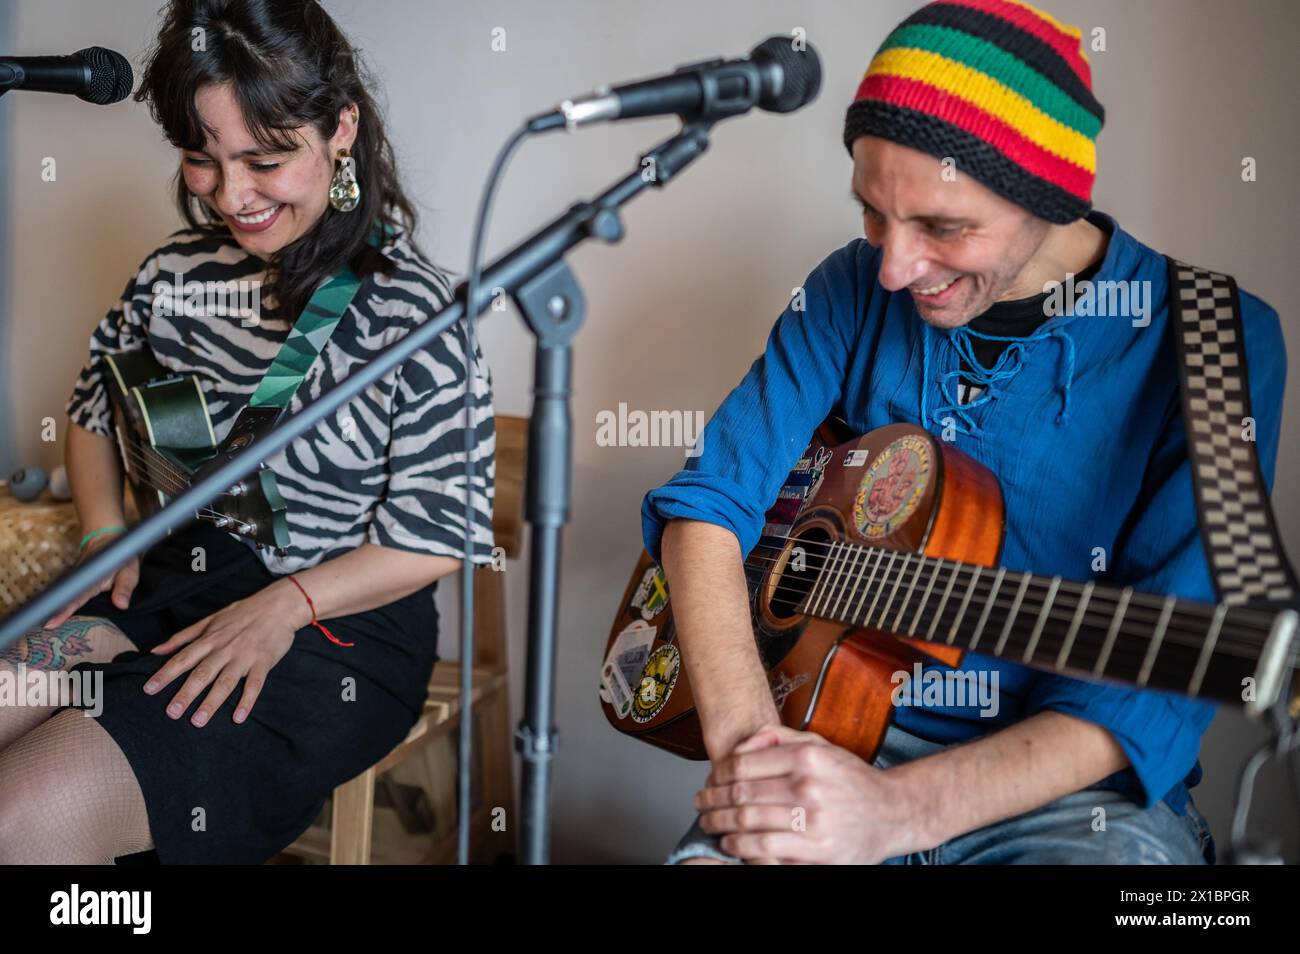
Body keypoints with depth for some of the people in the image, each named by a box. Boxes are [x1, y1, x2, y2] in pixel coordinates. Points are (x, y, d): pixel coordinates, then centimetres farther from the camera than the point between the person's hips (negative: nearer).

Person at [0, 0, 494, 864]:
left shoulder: (409, 311, -14)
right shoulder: (177, 274, 5)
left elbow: (442, 533, -12)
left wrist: (284, 605, -21)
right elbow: (94, 410, 20)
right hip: (169, 586, 7)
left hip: (338, 635, -6)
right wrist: (105, 535, 3)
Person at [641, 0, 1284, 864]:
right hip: (837, 729, 2)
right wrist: (743, 736, -20)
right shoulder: (855, 292, 0)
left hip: (1074, 787, -1)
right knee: (711, 853, -26)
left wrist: (898, 810, -29)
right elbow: (707, 501, -3)